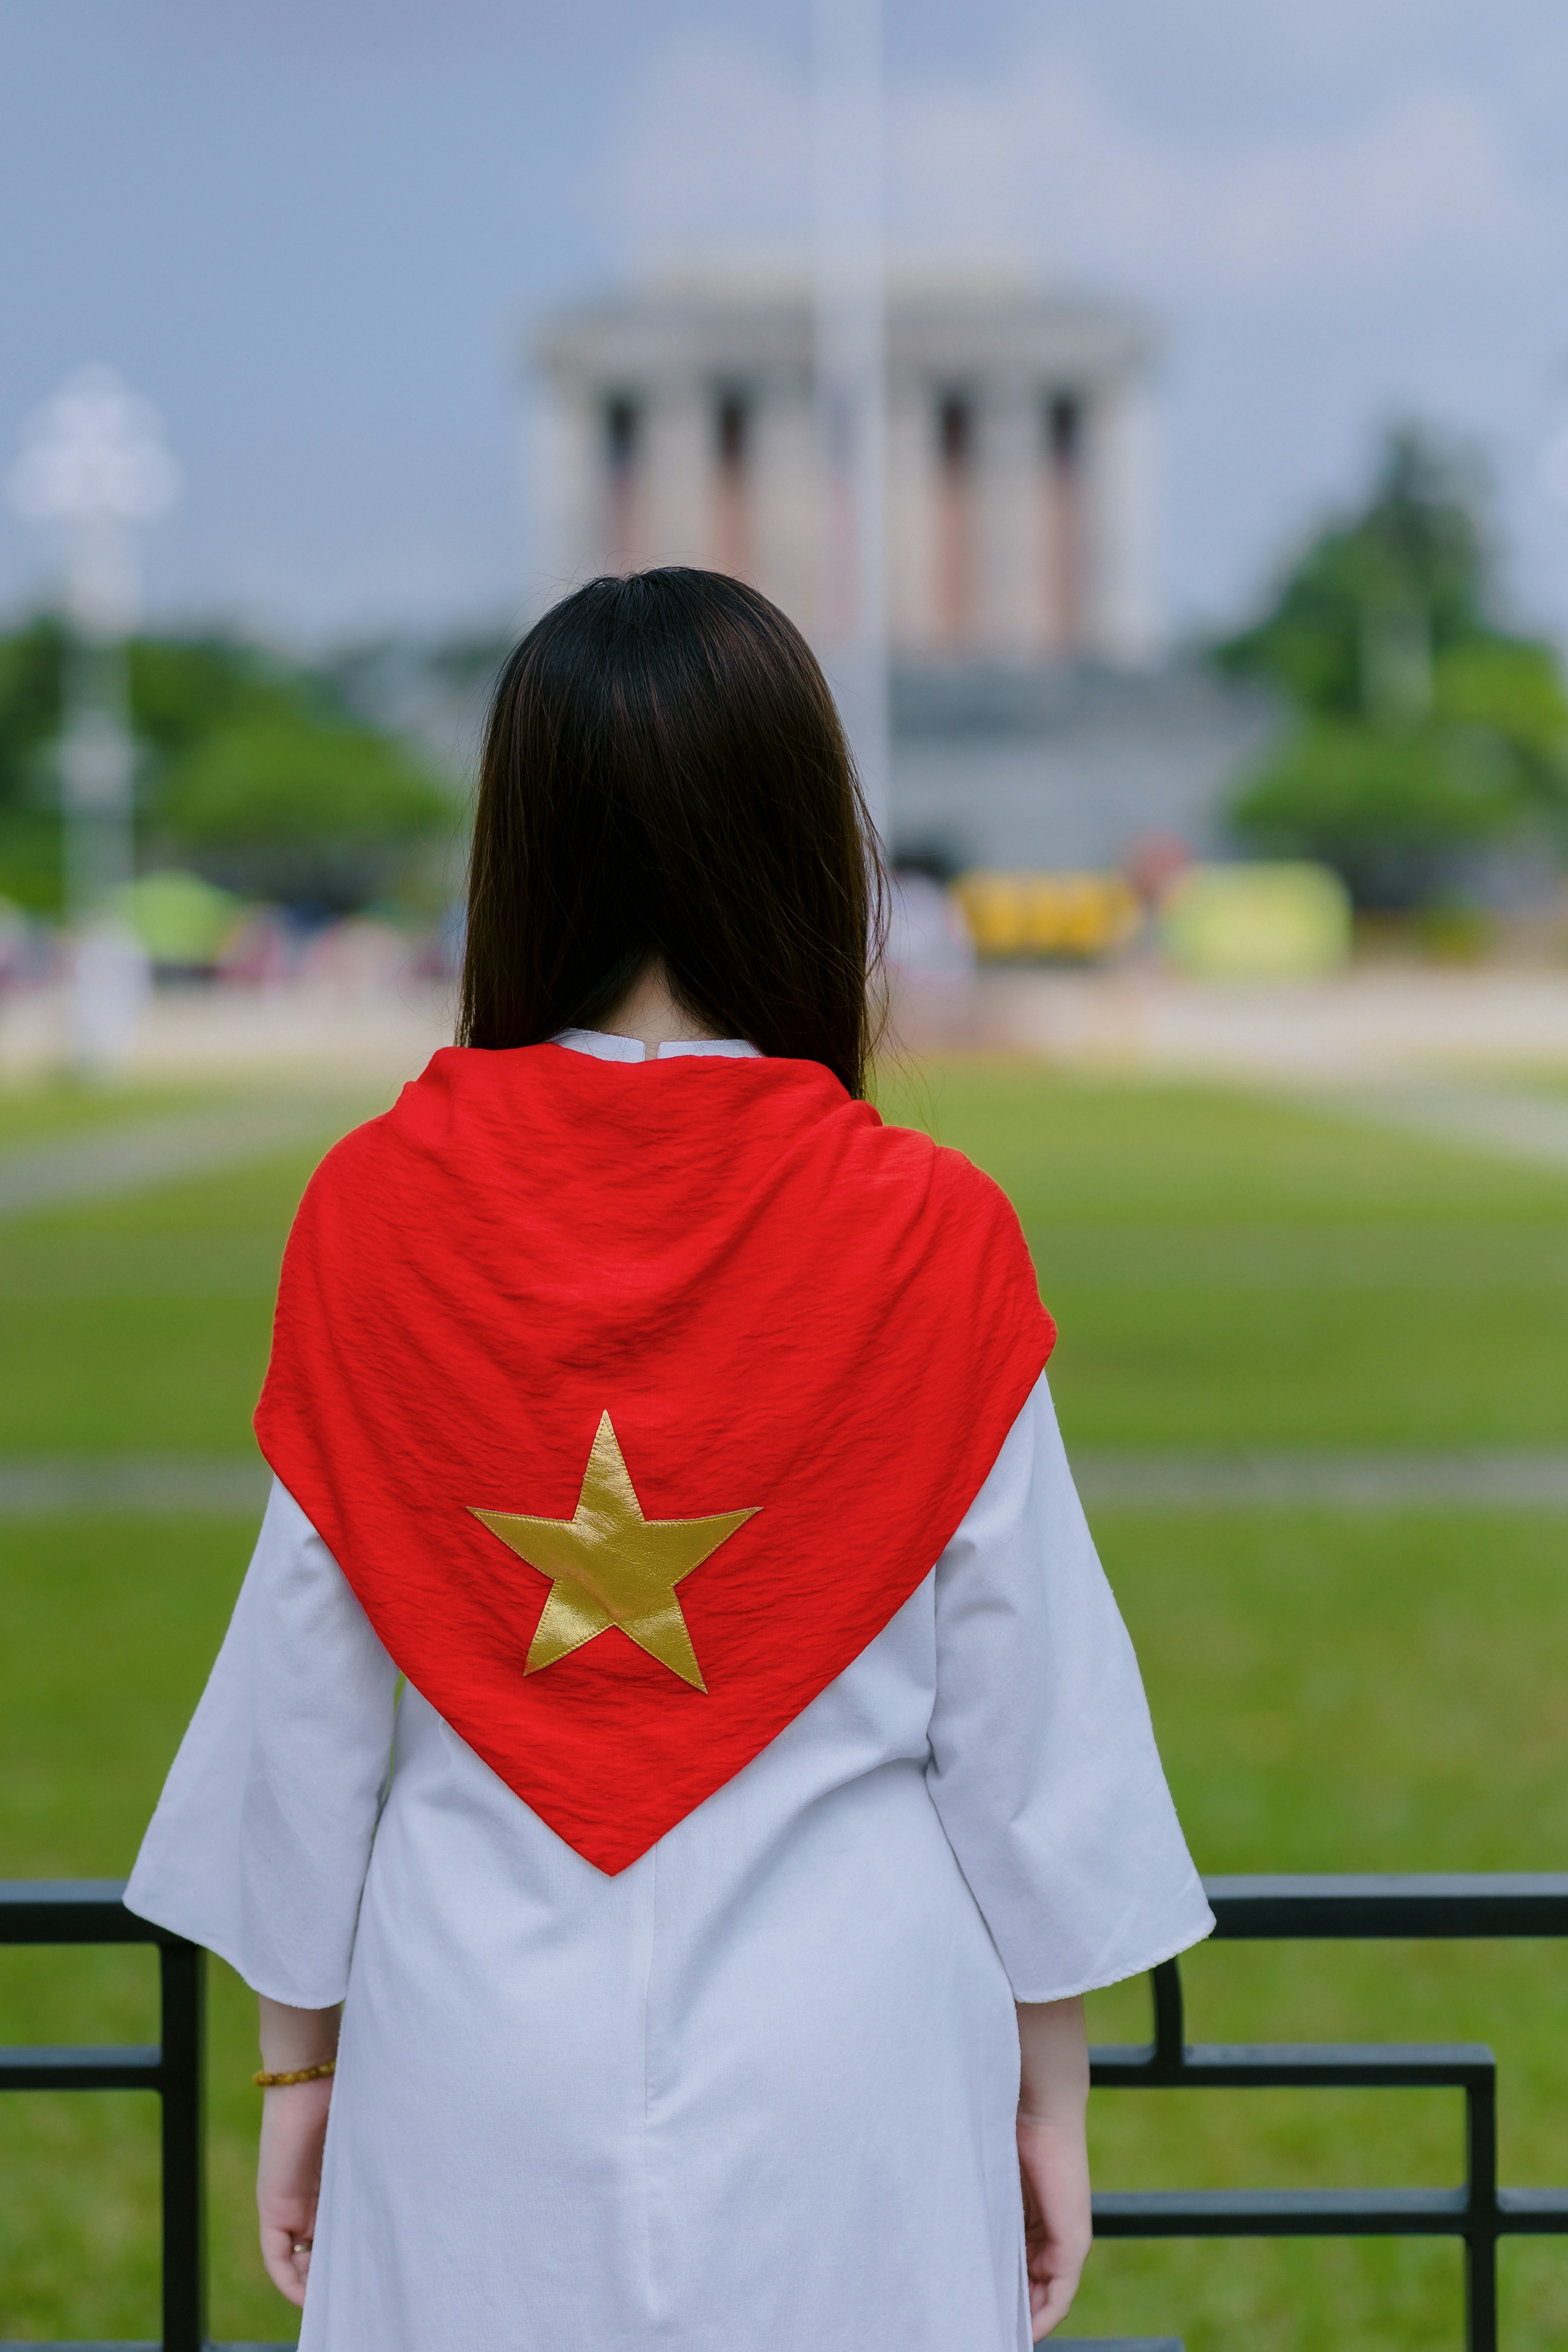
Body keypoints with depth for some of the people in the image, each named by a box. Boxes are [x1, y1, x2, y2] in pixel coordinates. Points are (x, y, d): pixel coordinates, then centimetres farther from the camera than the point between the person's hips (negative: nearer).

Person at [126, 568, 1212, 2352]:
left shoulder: (375, 1214, -8)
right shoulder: (930, 1236, -11)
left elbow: (308, 1691, -1)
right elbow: (1024, 1707, -4)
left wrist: (296, 2061, 11)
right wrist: (1053, 2087, 8)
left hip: (484, 2054, 1)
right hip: (846, 2054, -1)